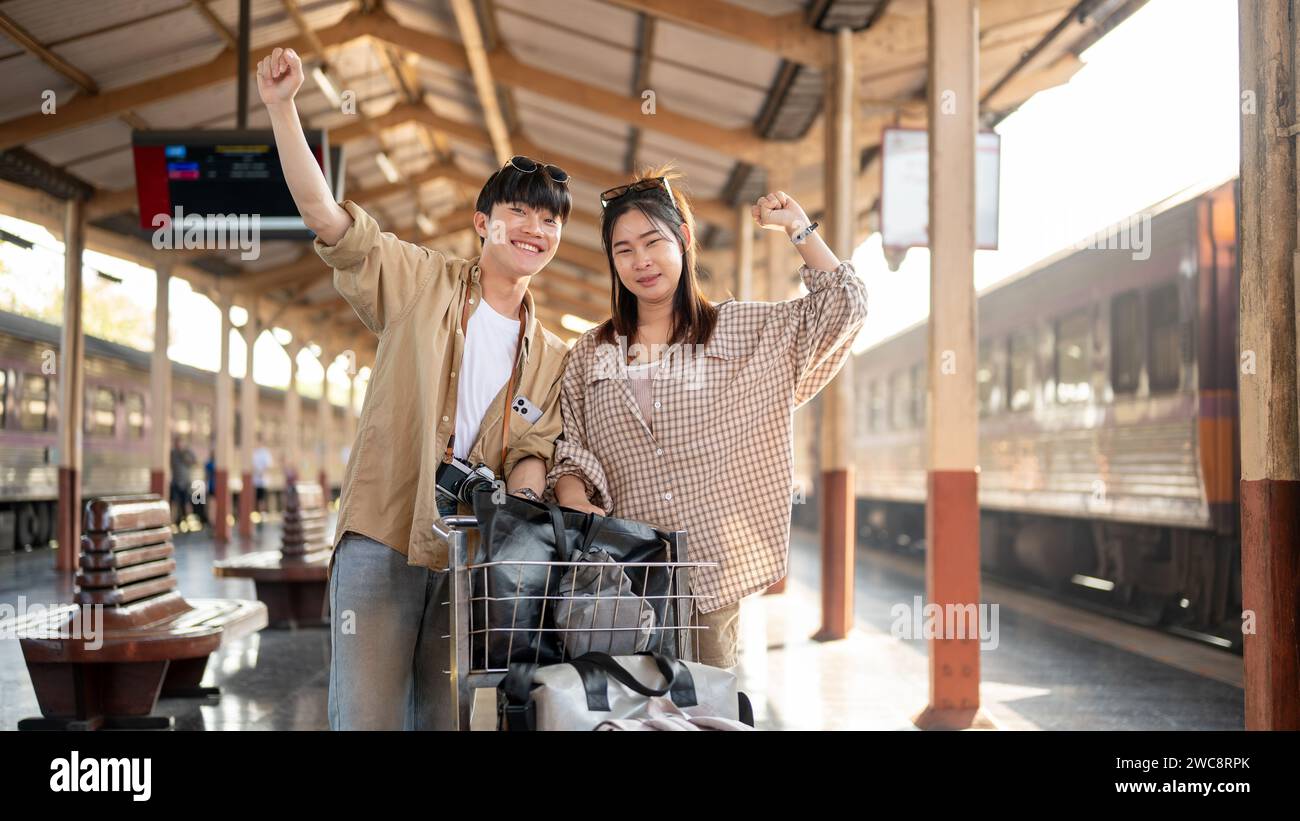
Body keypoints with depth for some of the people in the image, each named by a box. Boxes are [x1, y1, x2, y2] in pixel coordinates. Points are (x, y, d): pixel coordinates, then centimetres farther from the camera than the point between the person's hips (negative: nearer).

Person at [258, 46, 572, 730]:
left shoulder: (552, 361, 14)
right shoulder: (423, 283, 5)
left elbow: (531, 456, 8)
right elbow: (321, 211, -3)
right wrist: (281, 107, -14)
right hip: (382, 541, -3)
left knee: (448, 721, 7)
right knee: (366, 718, -5)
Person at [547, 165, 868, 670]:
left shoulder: (744, 331, 8)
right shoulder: (592, 354, 13)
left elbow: (842, 307, 4)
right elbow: (569, 450, 9)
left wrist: (797, 226, 4)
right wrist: (575, 502, -11)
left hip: (708, 571, -1)